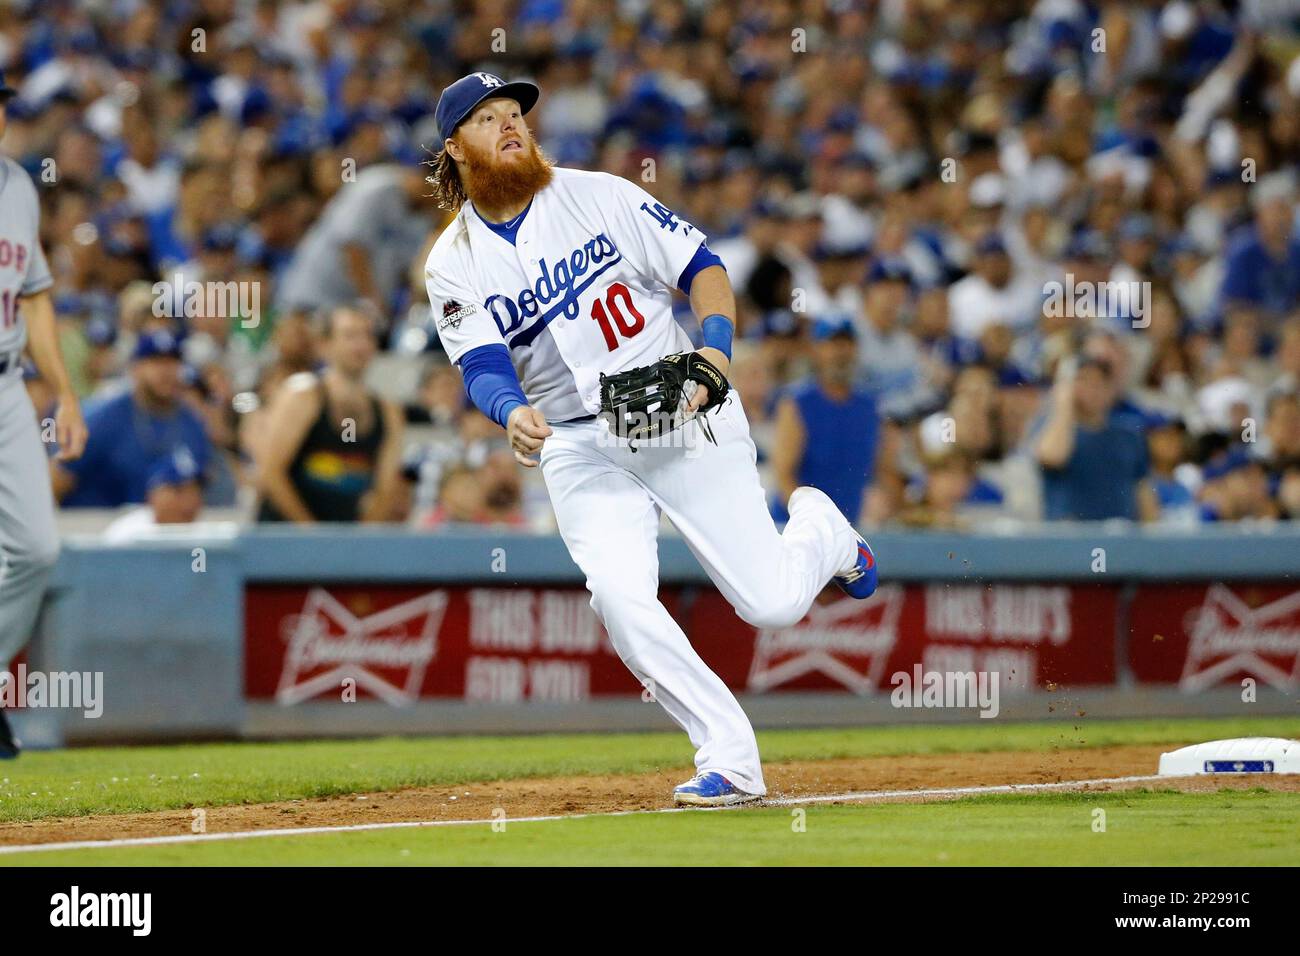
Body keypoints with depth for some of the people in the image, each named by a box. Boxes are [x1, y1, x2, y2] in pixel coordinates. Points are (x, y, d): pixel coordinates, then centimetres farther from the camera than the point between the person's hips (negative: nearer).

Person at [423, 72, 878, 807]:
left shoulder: (598, 196, -2)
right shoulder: (454, 268, 1)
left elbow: (702, 267, -1)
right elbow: (484, 366, -12)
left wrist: (716, 347, -20)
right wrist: (512, 412, -35)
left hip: (682, 413, -1)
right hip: (577, 443, 1)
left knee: (770, 602, -6)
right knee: (619, 592, -24)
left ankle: (820, 528, 31)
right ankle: (729, 761, -14)